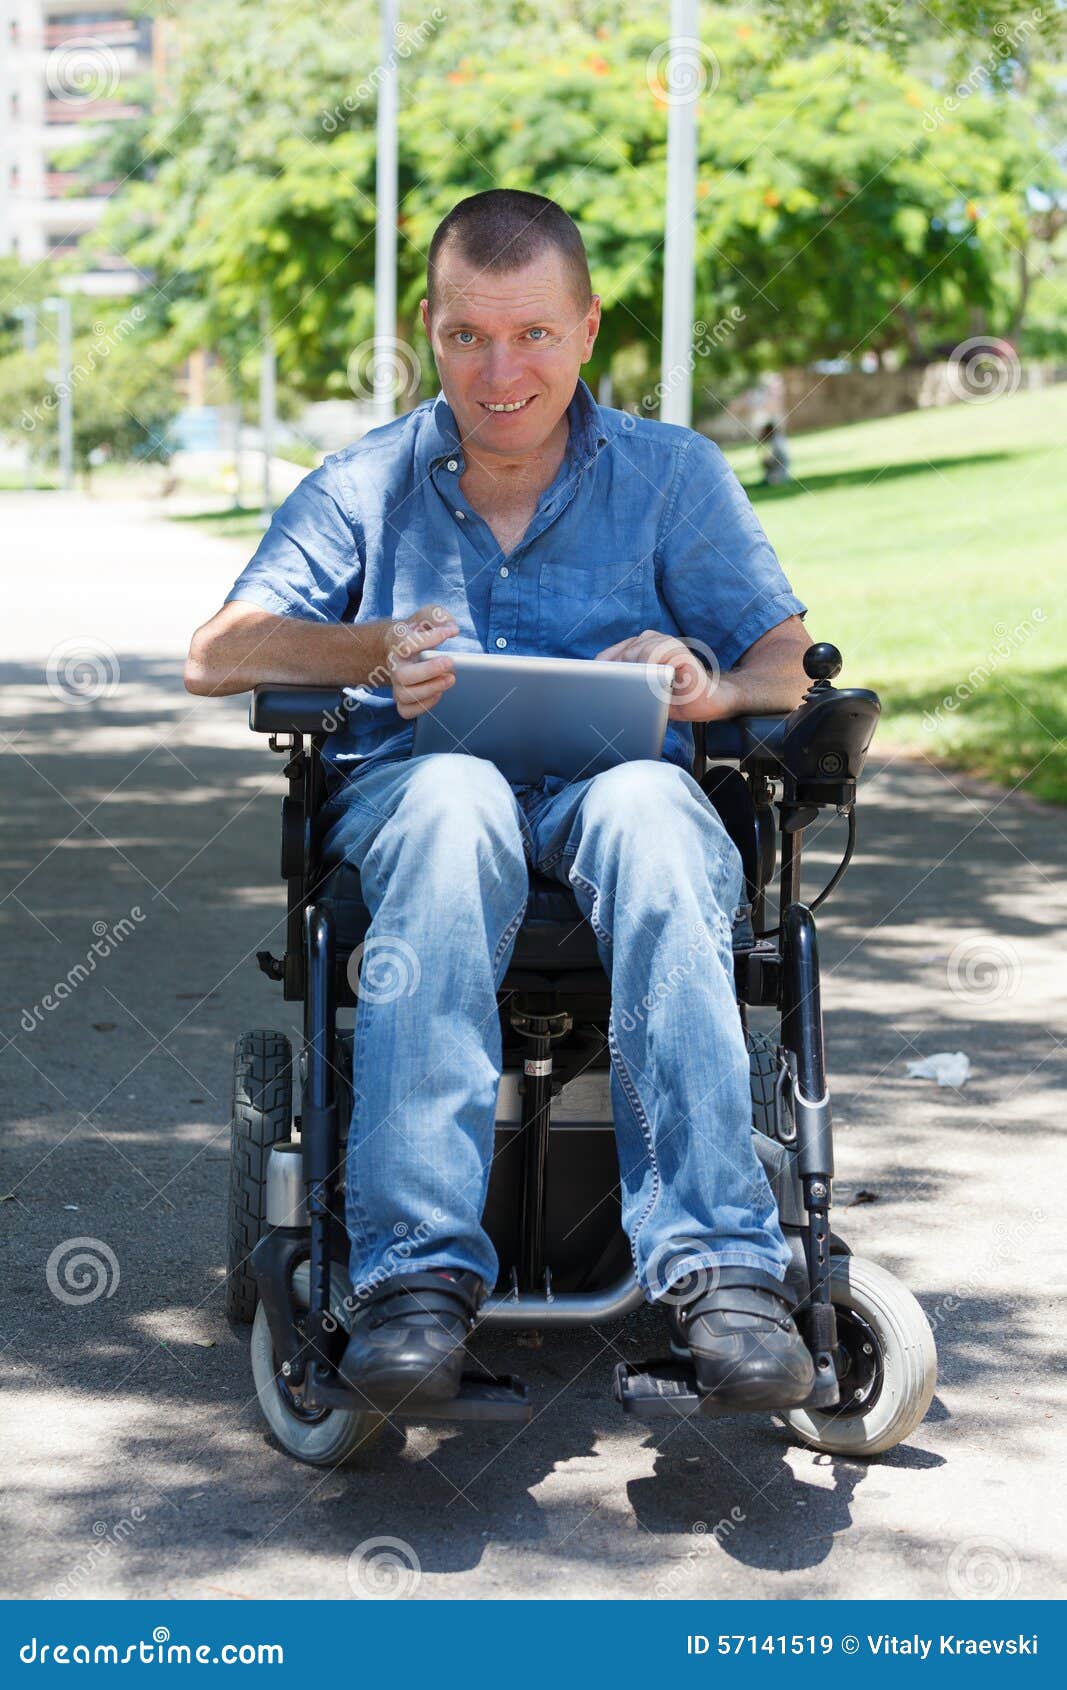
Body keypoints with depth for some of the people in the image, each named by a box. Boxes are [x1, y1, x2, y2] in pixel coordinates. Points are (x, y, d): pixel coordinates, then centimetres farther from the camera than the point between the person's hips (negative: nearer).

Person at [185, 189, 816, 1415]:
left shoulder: (673, 474, 18)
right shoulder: (366, 486, 19)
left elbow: (786, 663, 7)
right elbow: (216, 656, 6)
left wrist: (711, 686, -18)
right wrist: (378, 651, -14)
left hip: (617, 777, 0)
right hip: (413, 782, 0)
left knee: (647, 817, -38)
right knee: (455, 807, -39)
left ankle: (719, 1265, -44)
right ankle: (418, 1267, -46)